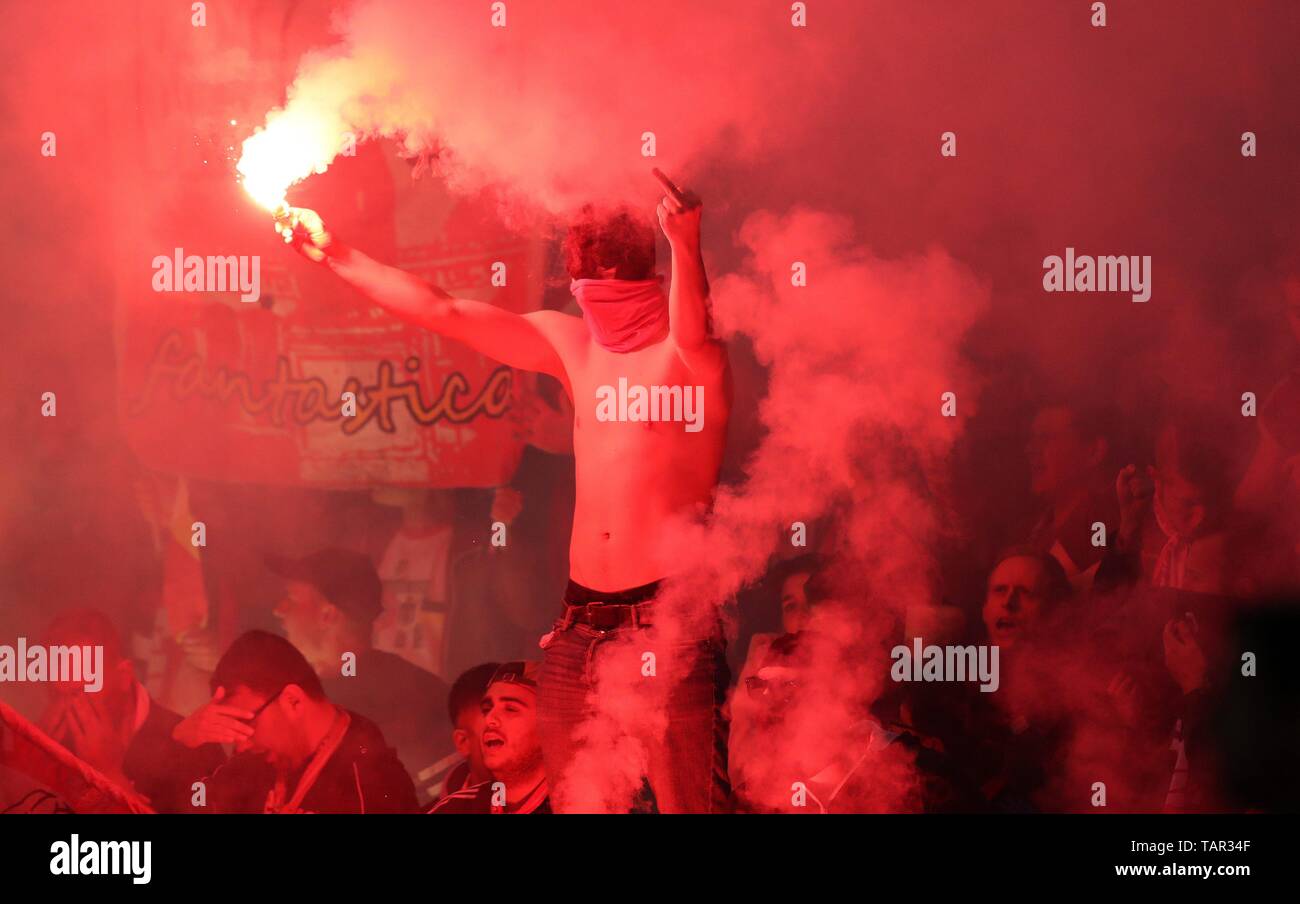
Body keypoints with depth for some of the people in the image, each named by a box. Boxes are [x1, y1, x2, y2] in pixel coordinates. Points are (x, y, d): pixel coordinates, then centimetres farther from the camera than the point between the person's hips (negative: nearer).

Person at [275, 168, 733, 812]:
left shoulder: (685, 351, -1)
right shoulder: (571, 343, 14)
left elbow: (694, 335, -26)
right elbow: (445, 313, 15)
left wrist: (685, 244, -43)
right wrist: (336, 256, 12)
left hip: (669, 617, -6)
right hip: (582, 619, 6)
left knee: (688, 798, -10)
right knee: (574, 798, 7)